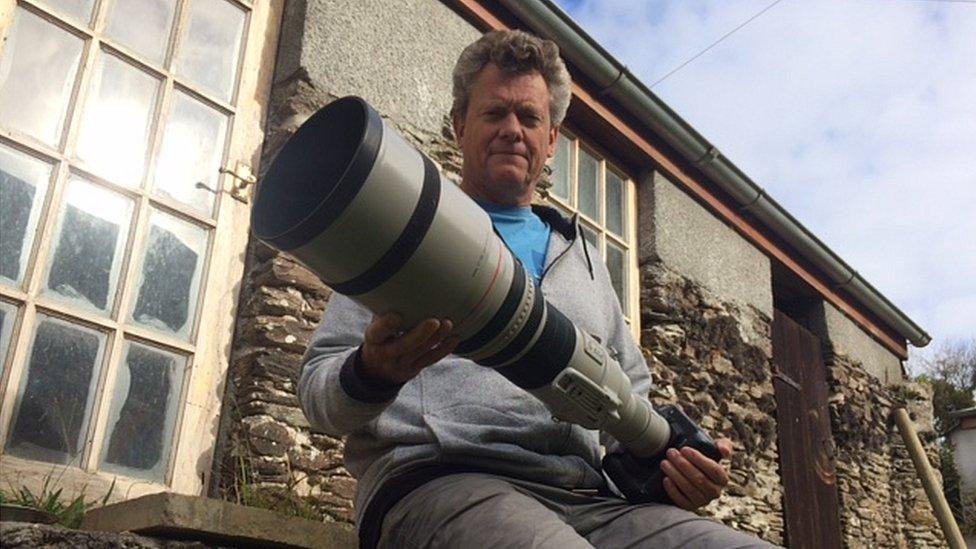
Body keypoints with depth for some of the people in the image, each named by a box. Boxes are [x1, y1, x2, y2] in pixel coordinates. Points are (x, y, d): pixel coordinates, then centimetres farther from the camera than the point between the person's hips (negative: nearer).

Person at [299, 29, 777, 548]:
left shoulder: (582, 257, 29)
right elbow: (317, 386, 6)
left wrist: (673, 454, 5)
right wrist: (373, 373, -18)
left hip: (586, 500, 6)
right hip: (440, 482, -5)